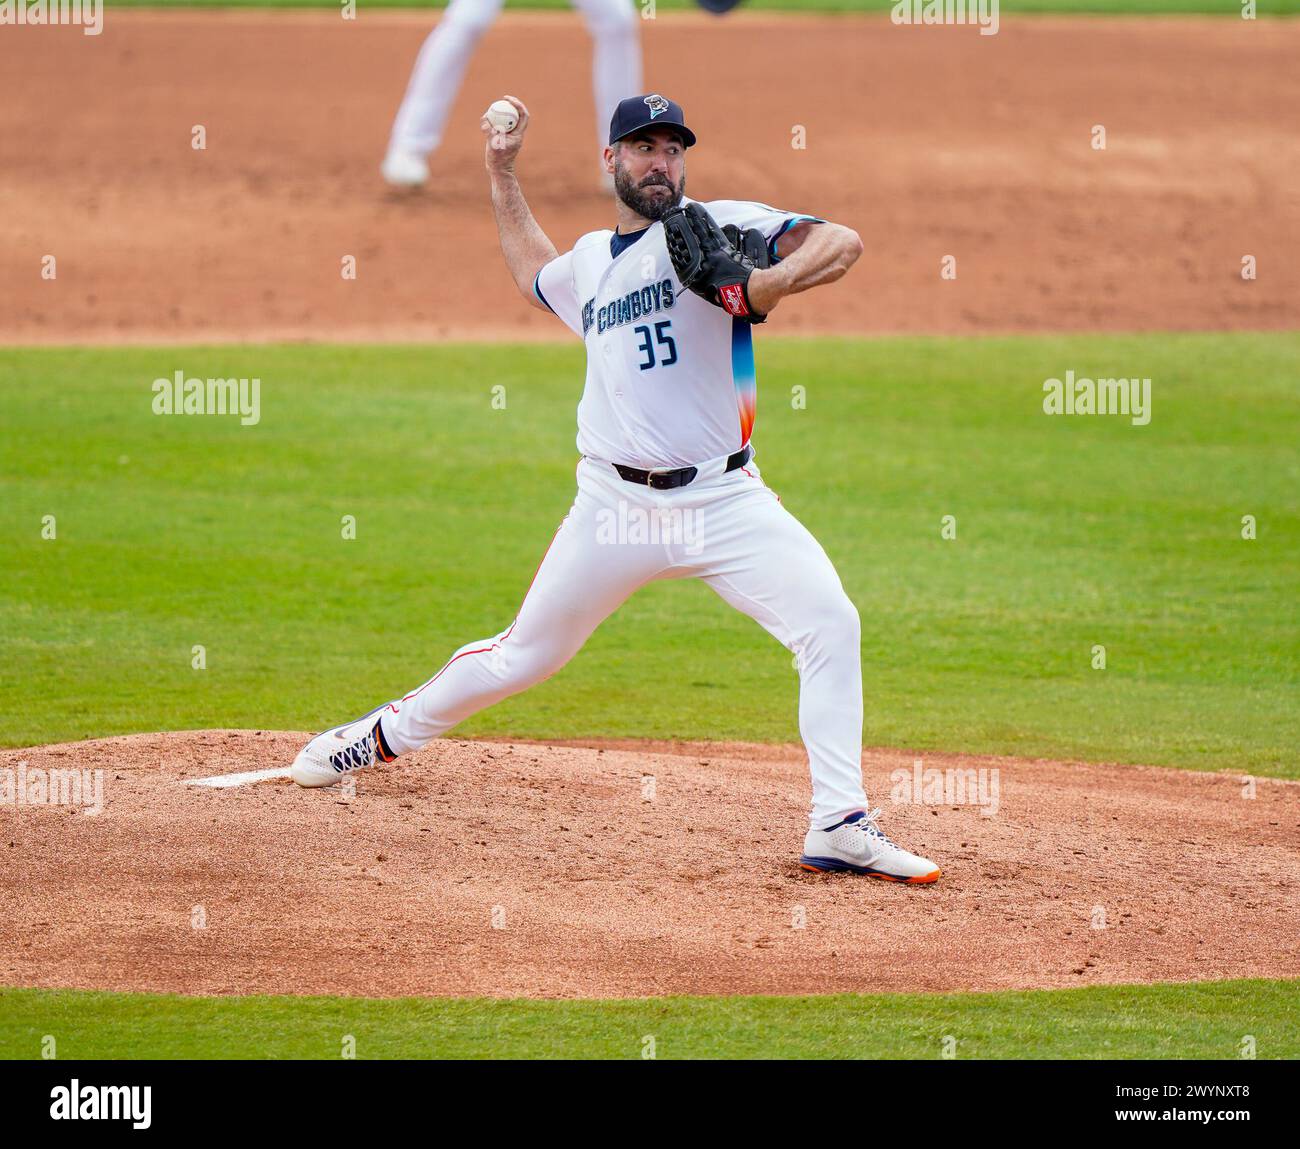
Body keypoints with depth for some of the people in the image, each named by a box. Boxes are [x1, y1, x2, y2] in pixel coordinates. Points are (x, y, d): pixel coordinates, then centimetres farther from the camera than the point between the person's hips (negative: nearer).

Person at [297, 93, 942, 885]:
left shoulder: (717, 228, -2)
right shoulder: (589, 262, 15)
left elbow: (841, 243, -16)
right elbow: (533, 275, 41)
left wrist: (760, 288, -32)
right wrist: (503, 172, 37)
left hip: (725, 500, -3)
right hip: (617, 504, 3)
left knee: (830, 624, -22)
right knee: (529, 653, 12)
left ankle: (841, 827, -19)